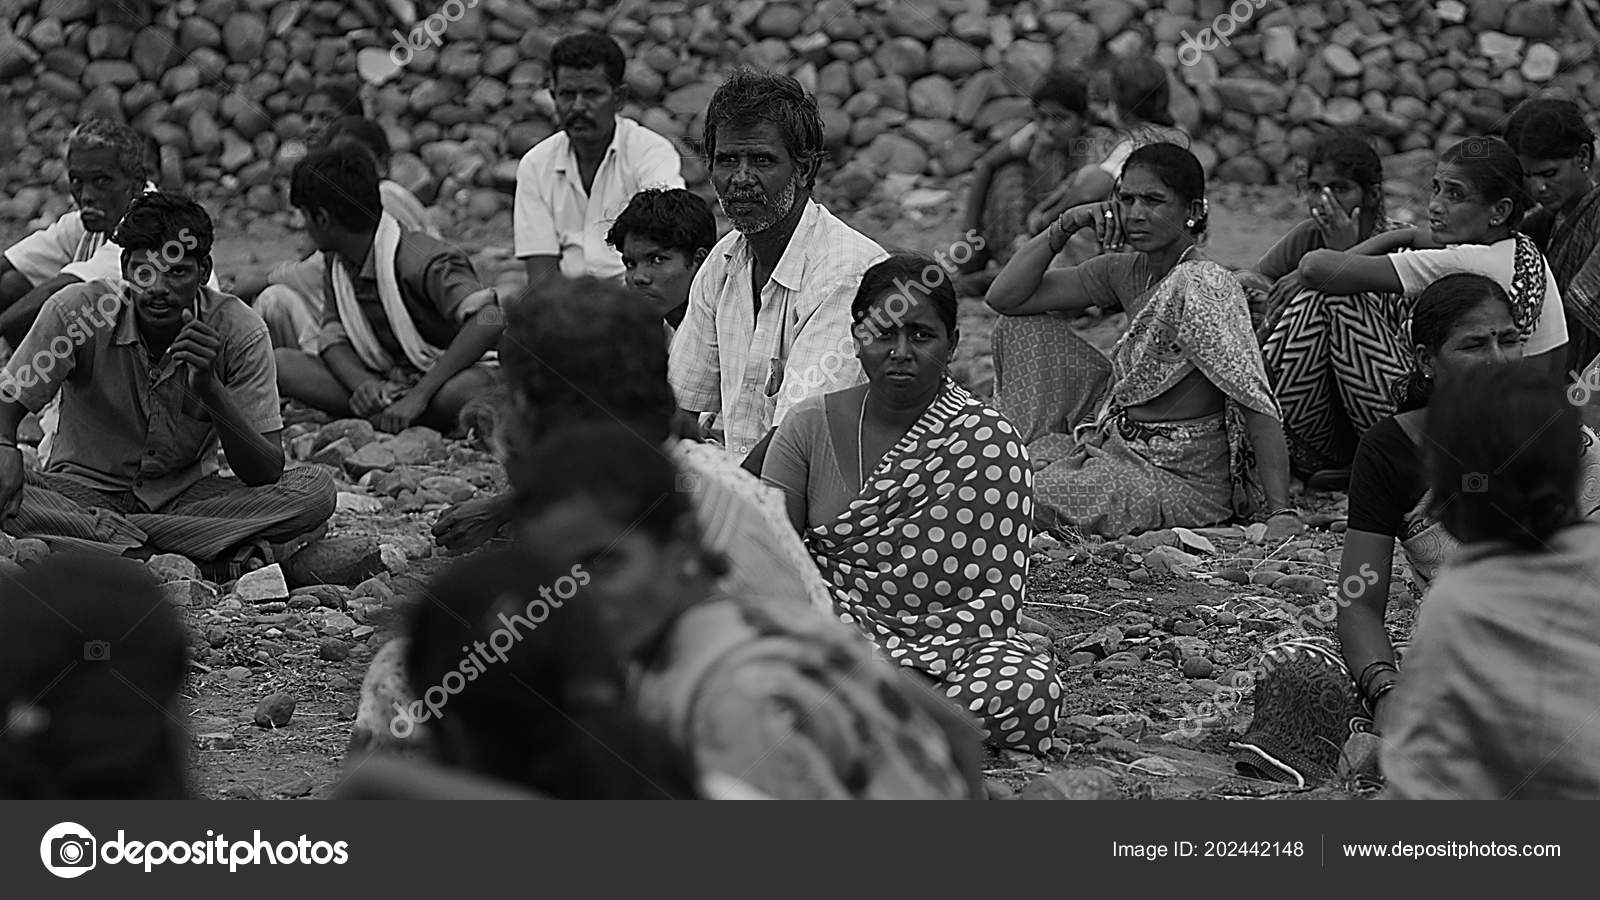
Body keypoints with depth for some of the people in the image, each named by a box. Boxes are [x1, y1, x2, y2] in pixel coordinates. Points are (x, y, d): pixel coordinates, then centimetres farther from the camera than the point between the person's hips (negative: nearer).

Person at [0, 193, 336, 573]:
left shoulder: (240, 331, -14)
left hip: (188, 497, 1)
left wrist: (210, 388, -33)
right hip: (86, 491, -1)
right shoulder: (75, 310, -15)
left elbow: (267, 476, -18)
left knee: (315, 490, -24)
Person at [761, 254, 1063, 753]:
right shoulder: (810, 427, 5)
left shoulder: (989, 443, -1)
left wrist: (912, 659, -20)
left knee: (1028, 688, -34)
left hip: (952, 642, 0)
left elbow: (1000, 593, -6)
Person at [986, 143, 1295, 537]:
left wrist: (1282, 513, -32)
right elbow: (1005, 297, 4)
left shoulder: (1204, 287, -24)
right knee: (1021, 327, 8)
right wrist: (1064, 227, -8)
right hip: (1118, 441, 9)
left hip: (1180, 480, -9)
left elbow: (1256, 402, -27)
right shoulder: (1126, 271, 1)